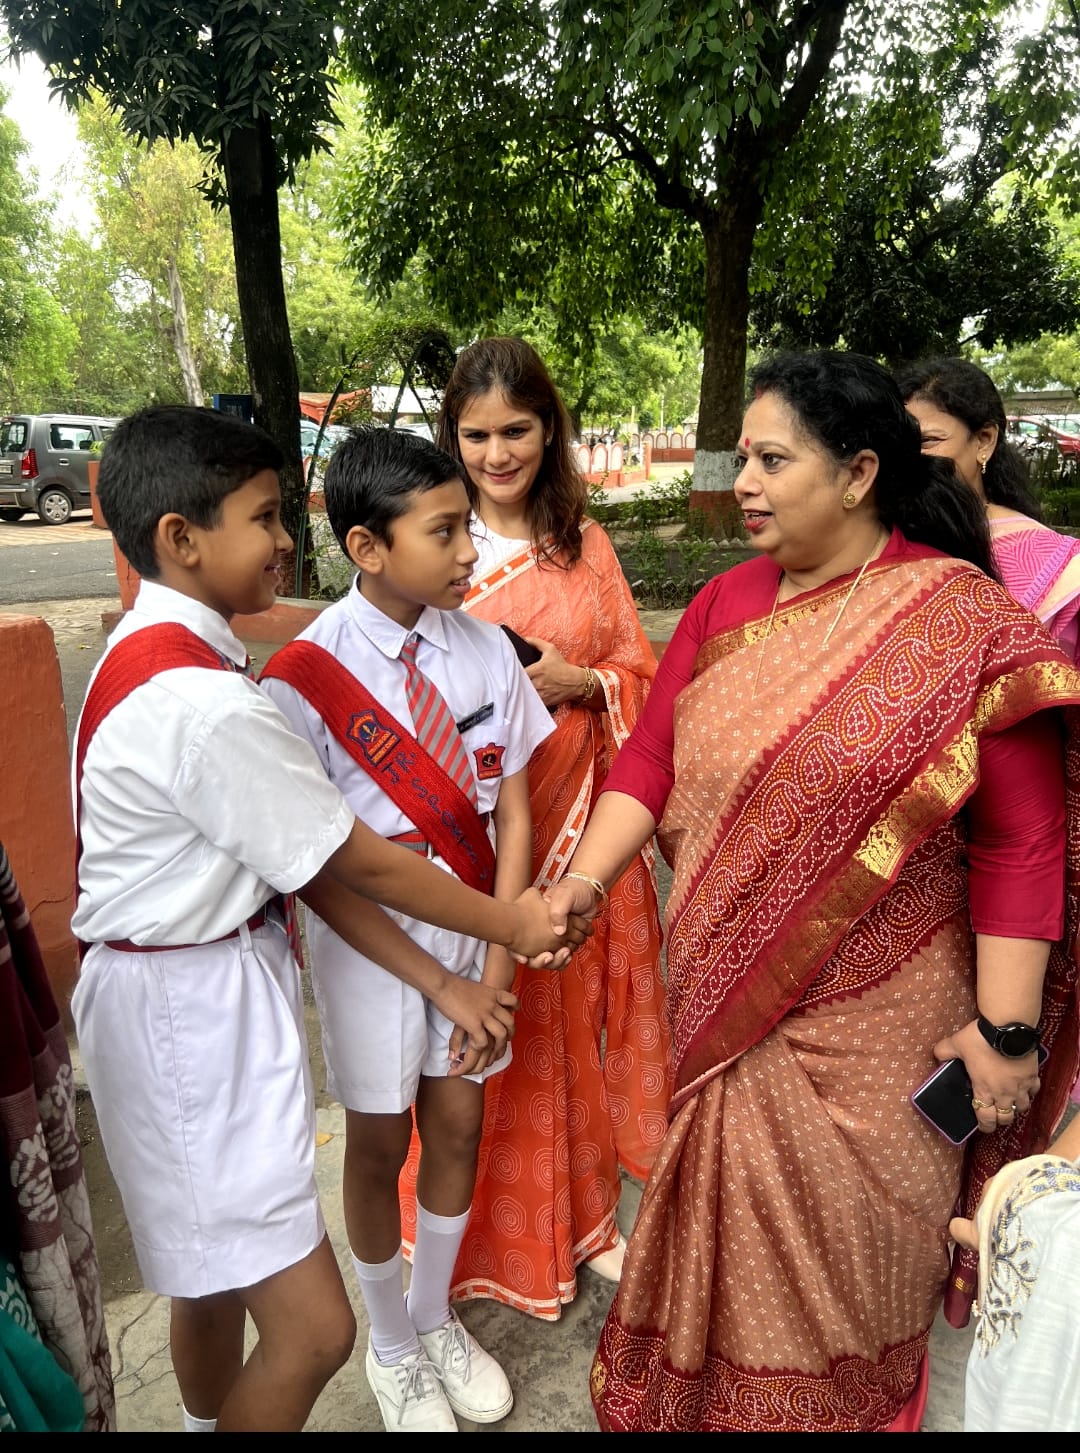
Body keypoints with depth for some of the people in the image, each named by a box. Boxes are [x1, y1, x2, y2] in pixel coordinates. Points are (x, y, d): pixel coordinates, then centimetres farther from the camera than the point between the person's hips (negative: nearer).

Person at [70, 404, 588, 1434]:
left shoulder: (154, 656, 6)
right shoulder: (204, 703, -27)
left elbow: (307, 861, 3)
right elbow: (364, 864, -17)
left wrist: (442, 982, 3)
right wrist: (514, 925, -1)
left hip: (203, 987, 10)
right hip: (194, 1009, -10)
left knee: (211, 1266, 28)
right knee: (312, 1329, 1)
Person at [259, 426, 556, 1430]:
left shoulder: (485, 649, -7)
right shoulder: (306, 671, -18)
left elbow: (512, 805, -4)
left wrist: (501, 952, -7)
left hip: (470, 919, 4)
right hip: (365, 931, -3)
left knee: (458, 1126, 18)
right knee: (381, 1143, 15)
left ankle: (436, 1318, 47)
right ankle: (389, 1345, 44)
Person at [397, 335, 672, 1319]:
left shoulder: (586, 544, 6)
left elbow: (639, 673, 7)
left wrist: (576, 682, -11)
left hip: (575, 810, 3)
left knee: (576, 1009, 13)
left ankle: (582, 1211, 37)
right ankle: (496, 1232, 31)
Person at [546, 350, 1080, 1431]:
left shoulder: (962, 620, -14)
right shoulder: (725, 603, 2)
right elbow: (650, 754, 1)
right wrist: (585, 878, -12)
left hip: (874, 1020, -4)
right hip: (726, 997, 4)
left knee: (844, 1242, 16)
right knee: (732, 1215, 23)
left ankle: (841, 1404, 47)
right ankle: (709, 1393, 50)